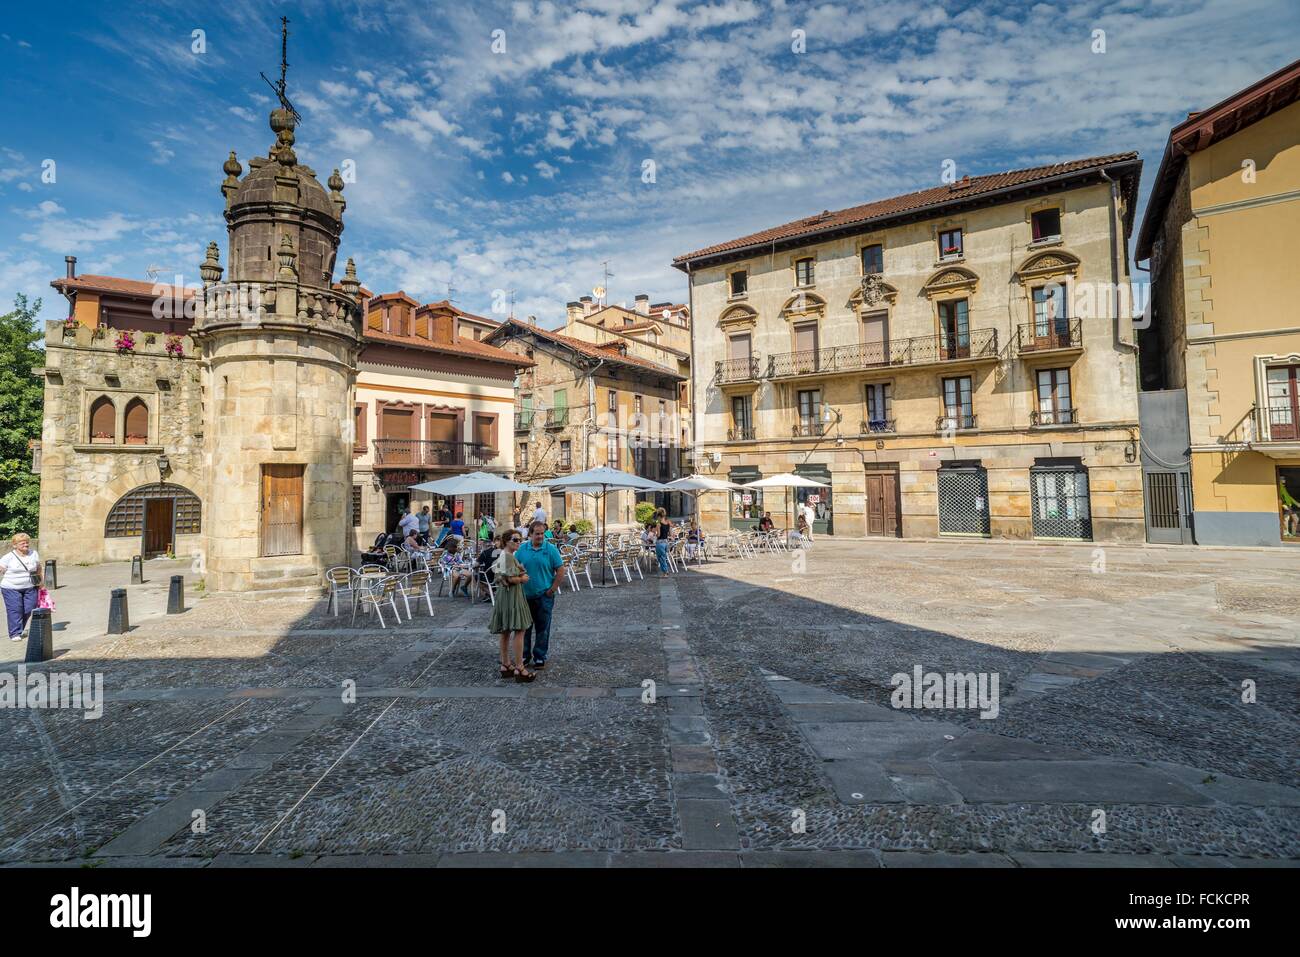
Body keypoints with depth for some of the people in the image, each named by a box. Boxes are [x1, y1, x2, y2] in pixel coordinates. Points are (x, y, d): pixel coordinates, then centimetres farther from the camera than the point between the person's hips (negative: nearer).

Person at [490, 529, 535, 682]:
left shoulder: (501, 555, 14)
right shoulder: (509, 556, -17)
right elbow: (511, 579, -22)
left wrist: (521, 576, 10)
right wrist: (523, 579, -4)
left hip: (503, 594, 10)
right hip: (512, 594, -10)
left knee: (506, 631, 15)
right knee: (519, 631, -7)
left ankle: (505, 665, 23)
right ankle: (519, 669, -5)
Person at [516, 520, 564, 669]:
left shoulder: (551, 549, -7)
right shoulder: (522, 549, 1)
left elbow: (560, 570, -5)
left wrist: (552, 589, -8)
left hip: (544, 595, -3)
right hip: (525, 595, 3)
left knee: (542, 627, 5)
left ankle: (540, 656, 18)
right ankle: (525, 655, 26)